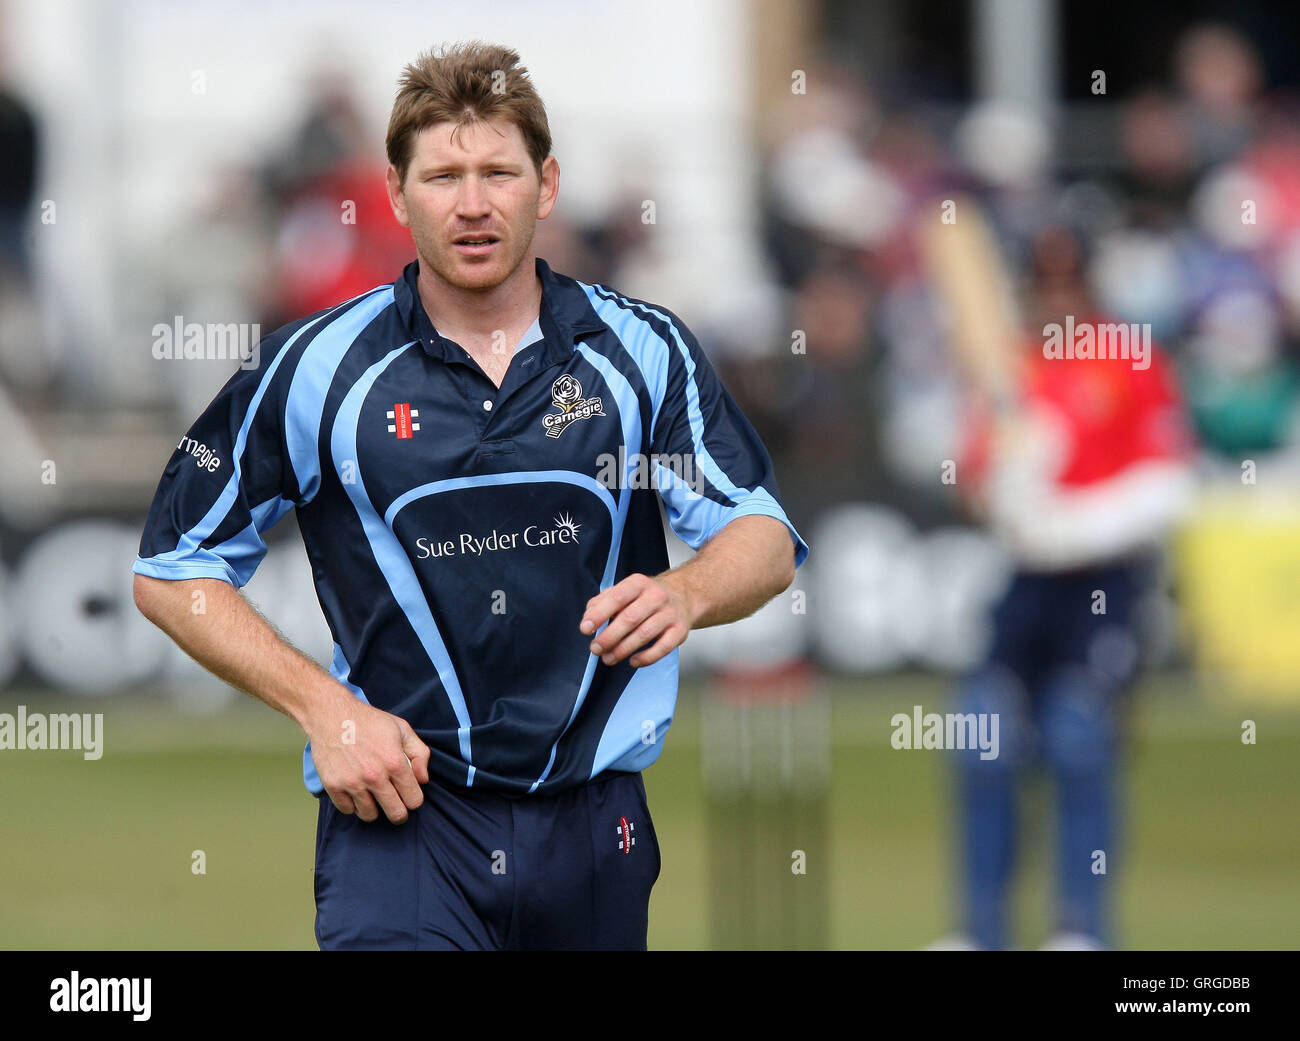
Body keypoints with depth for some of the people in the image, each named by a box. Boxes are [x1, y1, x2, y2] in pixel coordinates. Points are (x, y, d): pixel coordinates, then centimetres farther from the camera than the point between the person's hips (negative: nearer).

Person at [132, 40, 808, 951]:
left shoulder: (644, 350, 4)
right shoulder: (317, 367, 0)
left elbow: (766, 538, 0)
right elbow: (173, 570, 5)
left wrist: (682, 595, -23)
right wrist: (323, 707, -7)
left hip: (594, 816, 3)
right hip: (398, 808, -3)